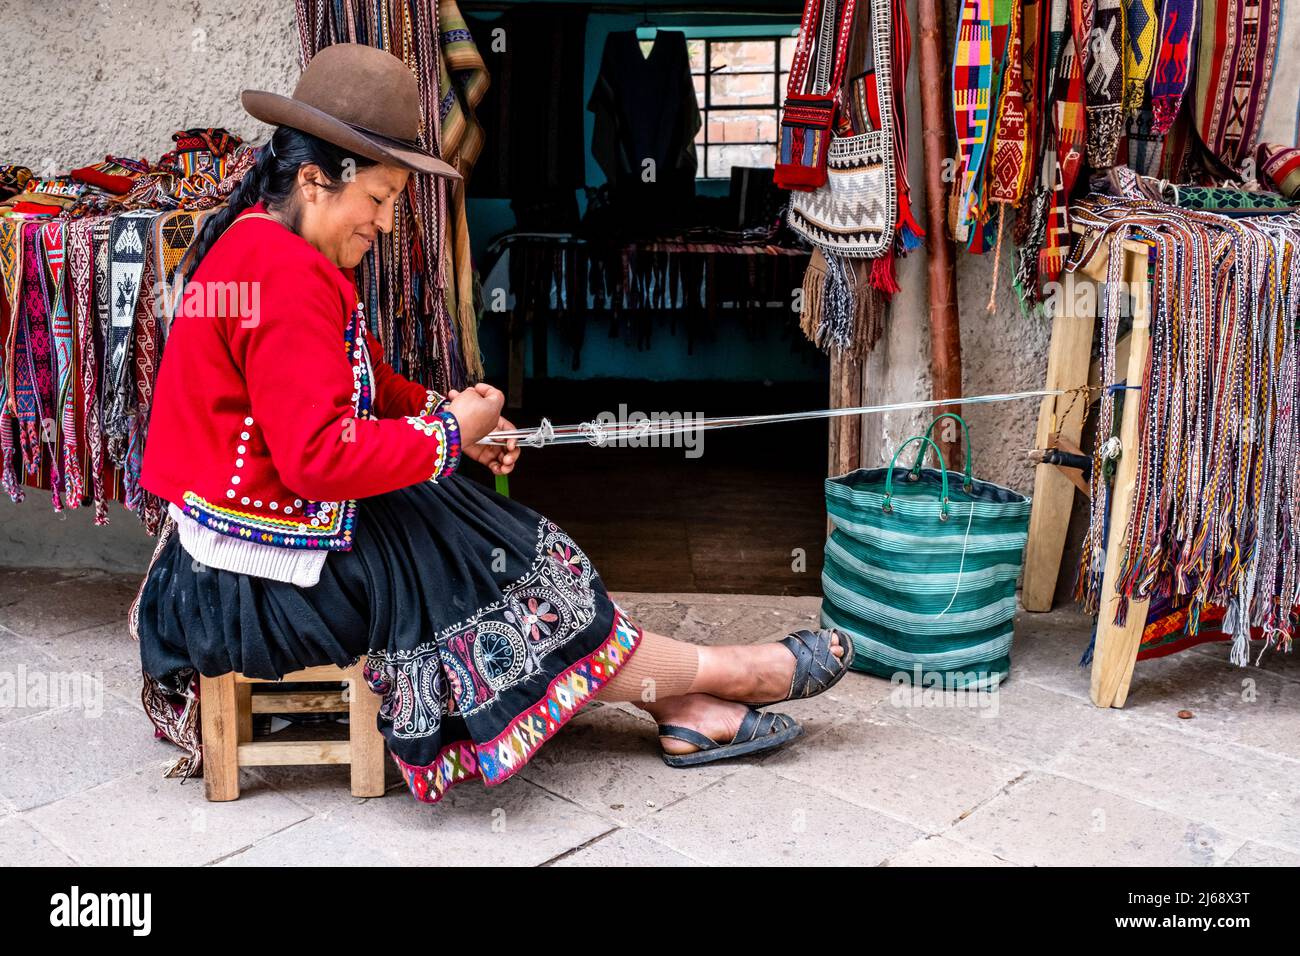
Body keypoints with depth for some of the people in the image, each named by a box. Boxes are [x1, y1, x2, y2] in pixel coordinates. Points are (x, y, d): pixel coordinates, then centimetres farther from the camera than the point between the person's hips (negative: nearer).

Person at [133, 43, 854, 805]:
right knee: (496, 580, -6)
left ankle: (685, 713, 5)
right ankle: (726, 673, 6)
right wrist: (447, 433, -17)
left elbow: (364, 380, 17)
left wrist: (445, 413, -1)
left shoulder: (269, 246, 11)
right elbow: (319, 453, -30)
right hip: (265, 568, -10)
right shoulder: (287, 276, -25)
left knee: (513, 547, 5)